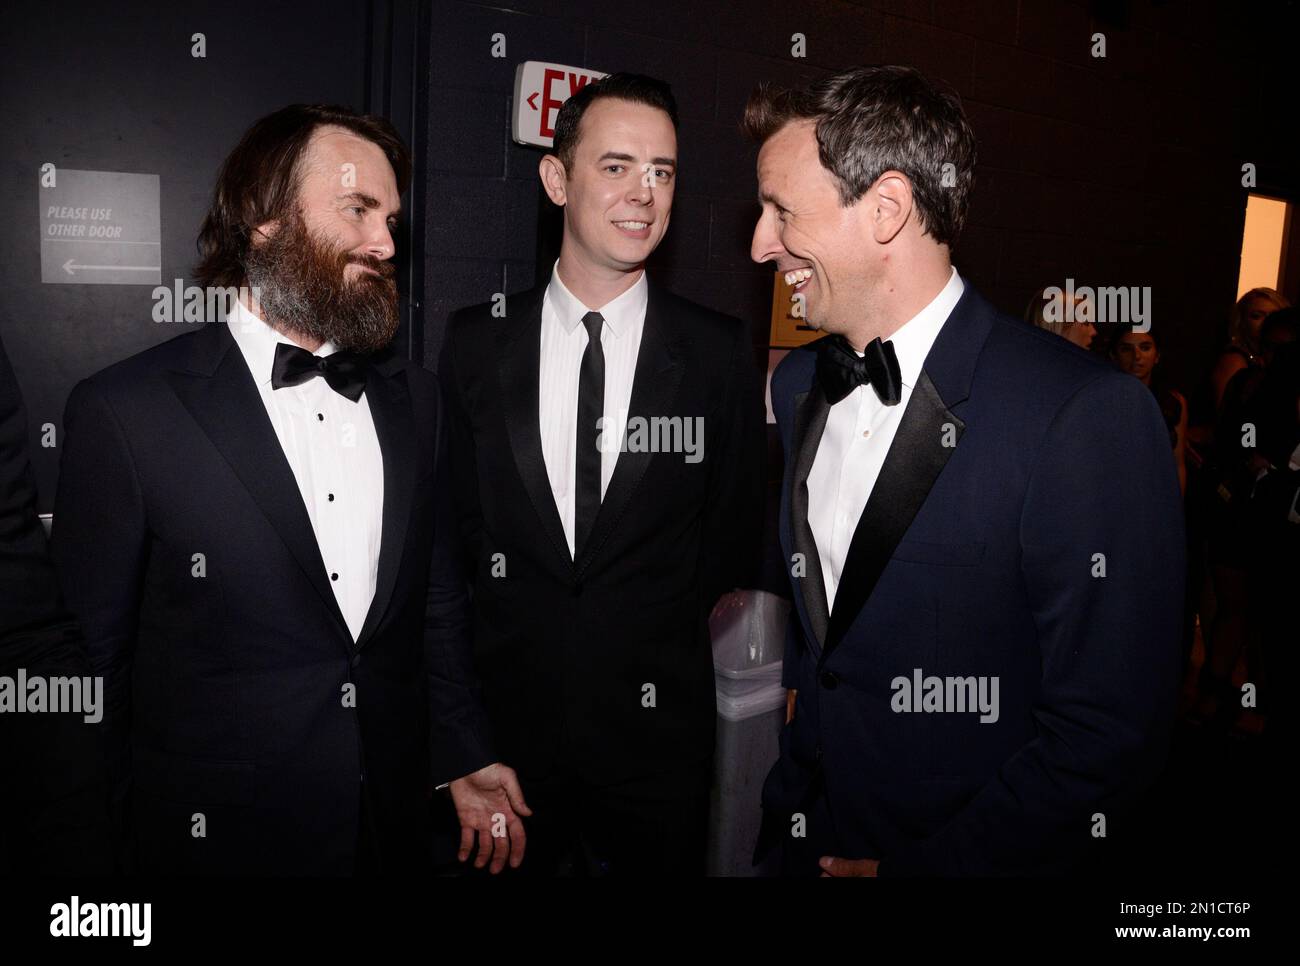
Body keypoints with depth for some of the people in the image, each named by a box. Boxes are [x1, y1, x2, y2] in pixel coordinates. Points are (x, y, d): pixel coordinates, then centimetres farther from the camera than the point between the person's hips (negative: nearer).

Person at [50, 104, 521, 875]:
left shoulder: (415, 398, 2)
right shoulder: (124, 410, -12)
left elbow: (438, 602, 8)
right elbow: (90, 660, -6)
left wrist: (463, 757, 8)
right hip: (220, 839, -4)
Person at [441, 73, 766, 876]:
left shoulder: (720, 352, -5)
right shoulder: (476, 342, -2)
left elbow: (736, 529, 3)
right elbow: (456, 517, 4)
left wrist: (669, 647, 2)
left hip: (659, 728, 0)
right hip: (508, 716, 1)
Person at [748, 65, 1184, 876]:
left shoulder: (1089, 415, -21)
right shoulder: (796, 385, 0)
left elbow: (1109, 726, -20)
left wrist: (915, 863, -15)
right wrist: (784, 811, 2)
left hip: (969, 853, -5)